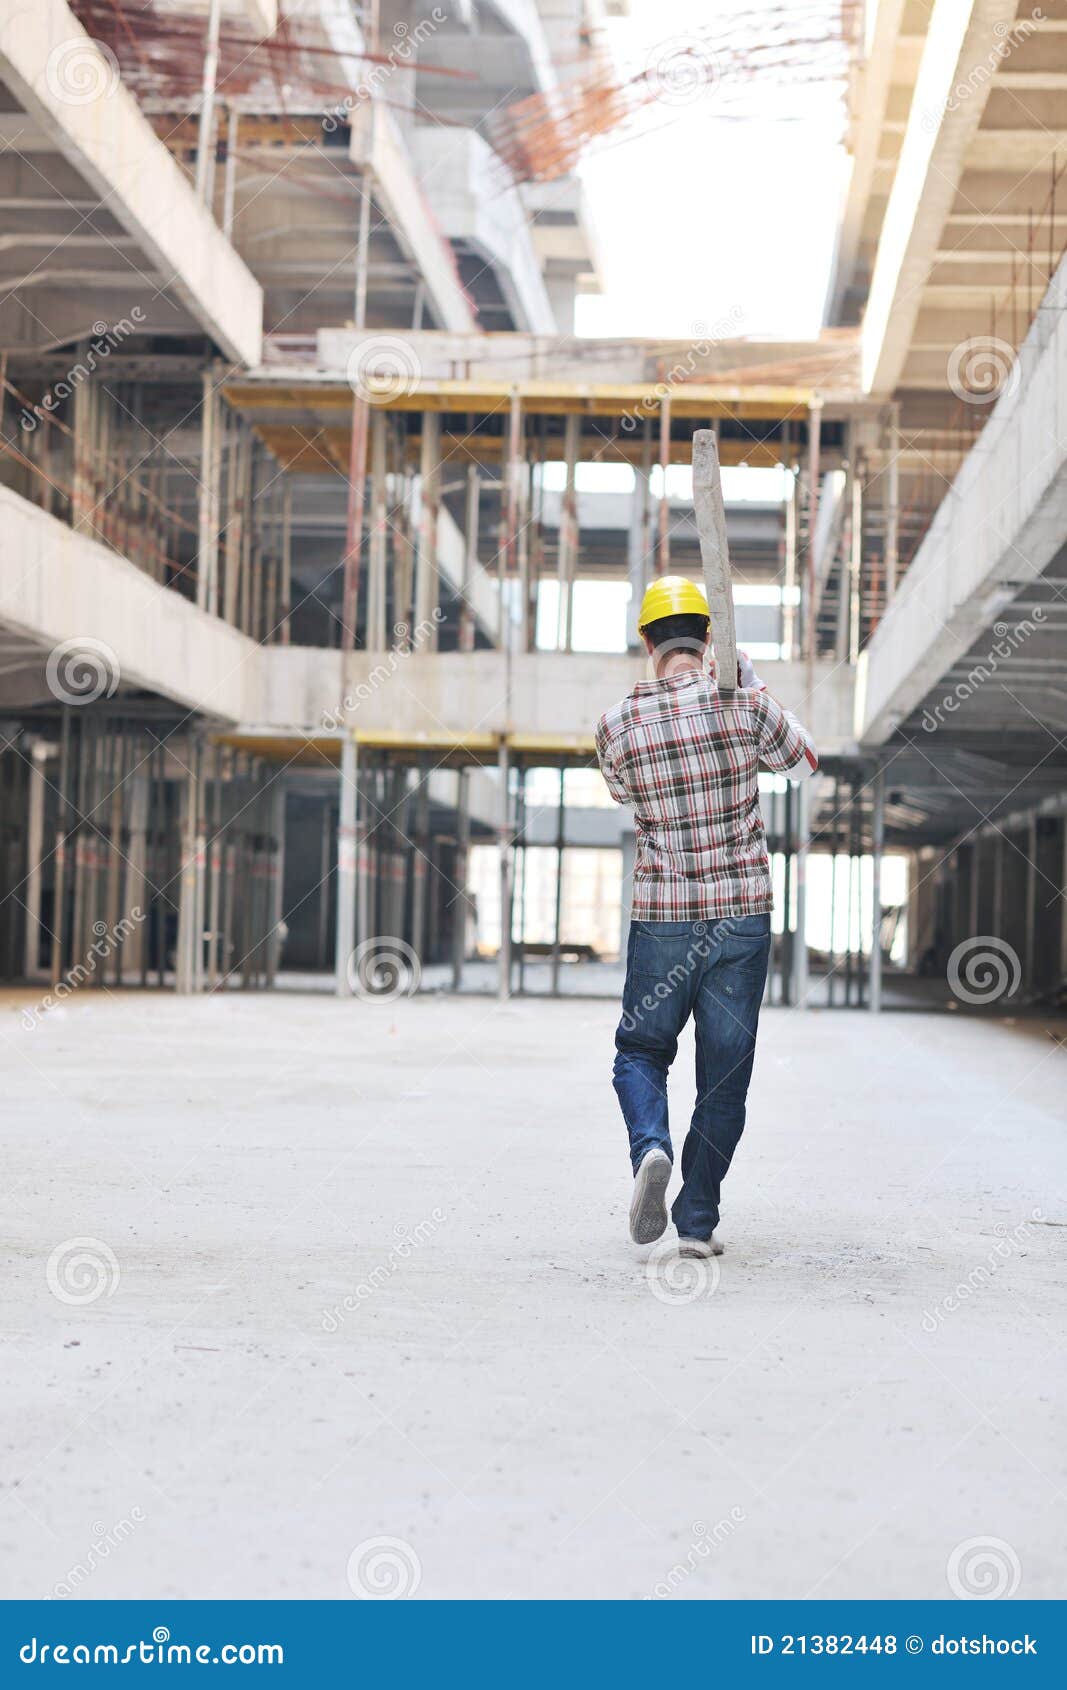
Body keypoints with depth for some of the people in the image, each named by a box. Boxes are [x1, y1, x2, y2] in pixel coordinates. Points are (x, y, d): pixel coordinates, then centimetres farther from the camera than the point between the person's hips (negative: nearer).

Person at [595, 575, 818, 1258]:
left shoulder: (618, 726, -4)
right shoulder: (745, 706, -8)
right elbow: (804, 761, 11)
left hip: (660, 917, 0)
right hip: (743, 916, 0)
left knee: (641, 1049, 17)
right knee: (725, 1072, 9)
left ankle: (651, 1146, -12)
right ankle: (698, 1220, 11)